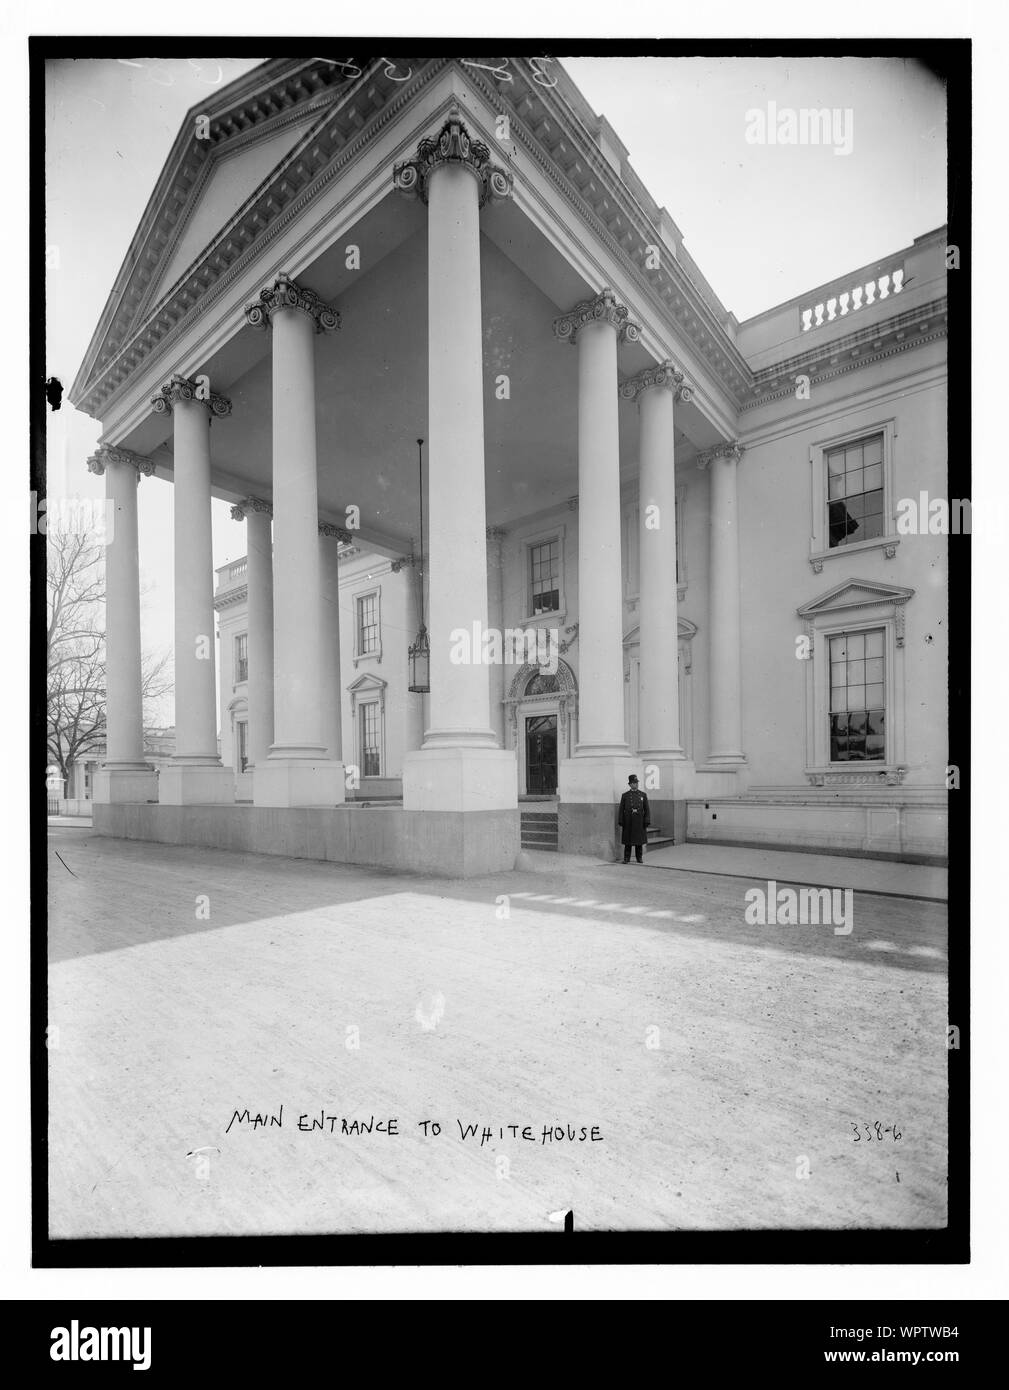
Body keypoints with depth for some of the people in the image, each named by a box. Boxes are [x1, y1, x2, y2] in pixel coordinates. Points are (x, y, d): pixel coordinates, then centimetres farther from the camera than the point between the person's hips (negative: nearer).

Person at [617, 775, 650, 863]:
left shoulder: (643, 795, 5)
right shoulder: (625, 795, 3)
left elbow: (646, 810, 4)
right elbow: (621, 810, 3)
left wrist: (646, 824, -2)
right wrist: (621, 824, -2)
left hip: (639, 822, 1)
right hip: (628, 822, -1)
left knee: (639, 841, 7)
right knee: (627, 842, 1)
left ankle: (639, 858, 17)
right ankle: (626, 858, 7)